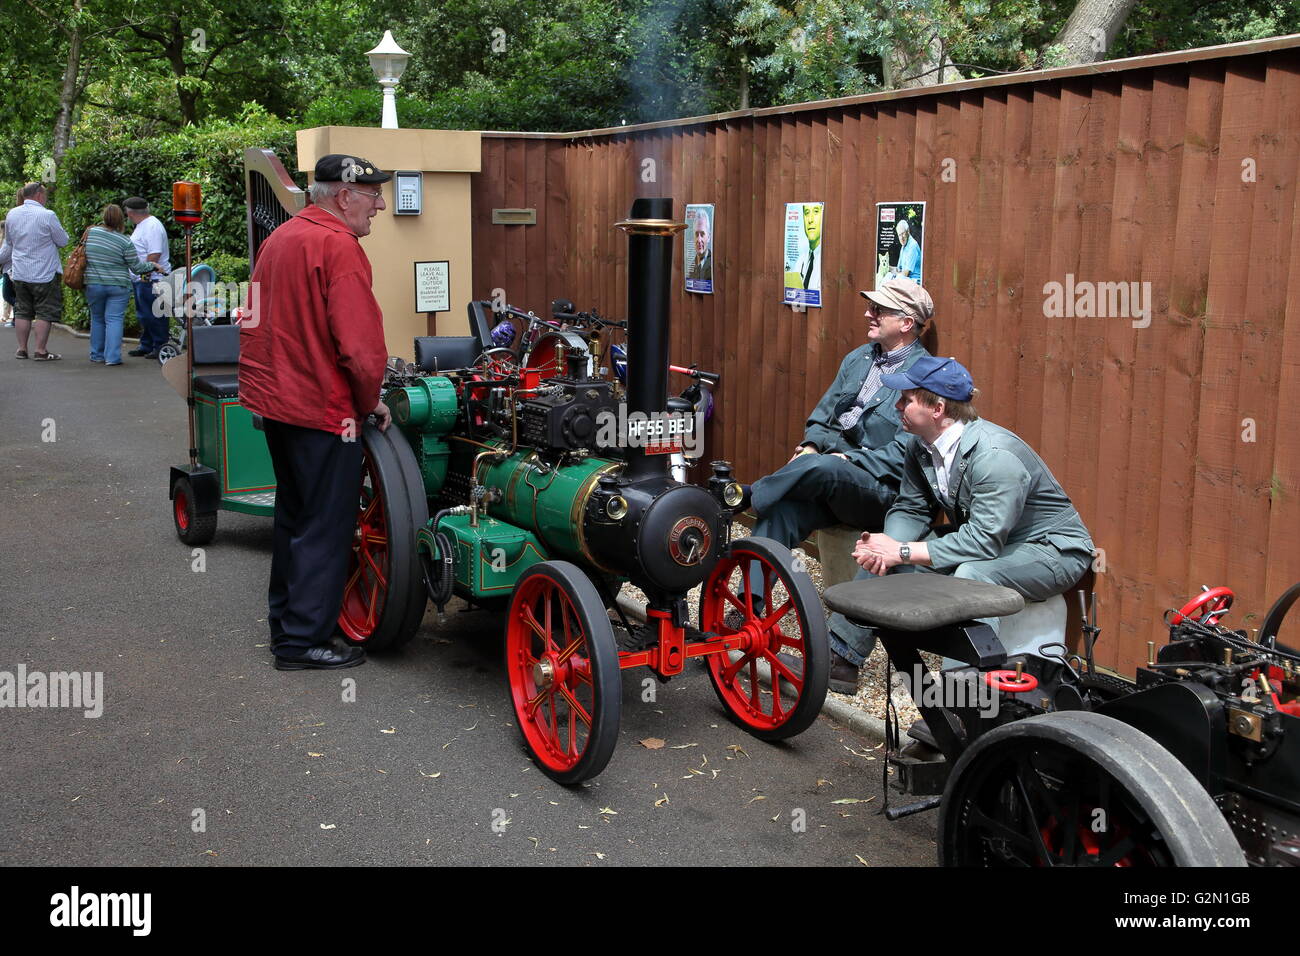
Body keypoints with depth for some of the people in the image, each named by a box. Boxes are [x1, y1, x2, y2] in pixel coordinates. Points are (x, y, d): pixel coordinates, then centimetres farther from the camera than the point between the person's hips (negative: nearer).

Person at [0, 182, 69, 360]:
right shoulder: (47, 215, -15)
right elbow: (63, 241, -7)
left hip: (20, 273, 6)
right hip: (45, 273, -6)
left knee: (22, 311, 13)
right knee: (45, 312, 1)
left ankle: (22, 349, 15)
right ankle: (40, 351, 0)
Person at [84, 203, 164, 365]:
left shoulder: (91, 232, -1)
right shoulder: (125, 242, -10)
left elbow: (83, 254, 13)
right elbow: (136, 268, -4)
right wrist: (152, 266, 13)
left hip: (93, 284, 3)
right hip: (118, 287, -3)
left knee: (97, 320, 15)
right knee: (114, 320, -1)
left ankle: (97, 355, 22)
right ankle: (113, 357, -7)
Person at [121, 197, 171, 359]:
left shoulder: (152, 226, -16)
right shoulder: (140, 226, 18)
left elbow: (154, 254, -24)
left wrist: (146, 274, -24)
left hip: (150, 280, -11)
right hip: (141, 280, 11)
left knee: (153, 315, -6)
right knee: (143, 315, 16)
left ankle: (160, 347, 0)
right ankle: (146, 346, 24)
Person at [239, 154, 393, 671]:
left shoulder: (279, 238, 13)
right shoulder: (338, 246, -17)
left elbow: (257, 322, 20)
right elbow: (360, 344, -23)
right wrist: (370, 403, -8)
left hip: (275, 398, 10)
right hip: (322, 409, -10)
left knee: (295, 517, 21)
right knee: (325, 529, 0)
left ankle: (285, 622, 31)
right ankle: (304, 639, 7)